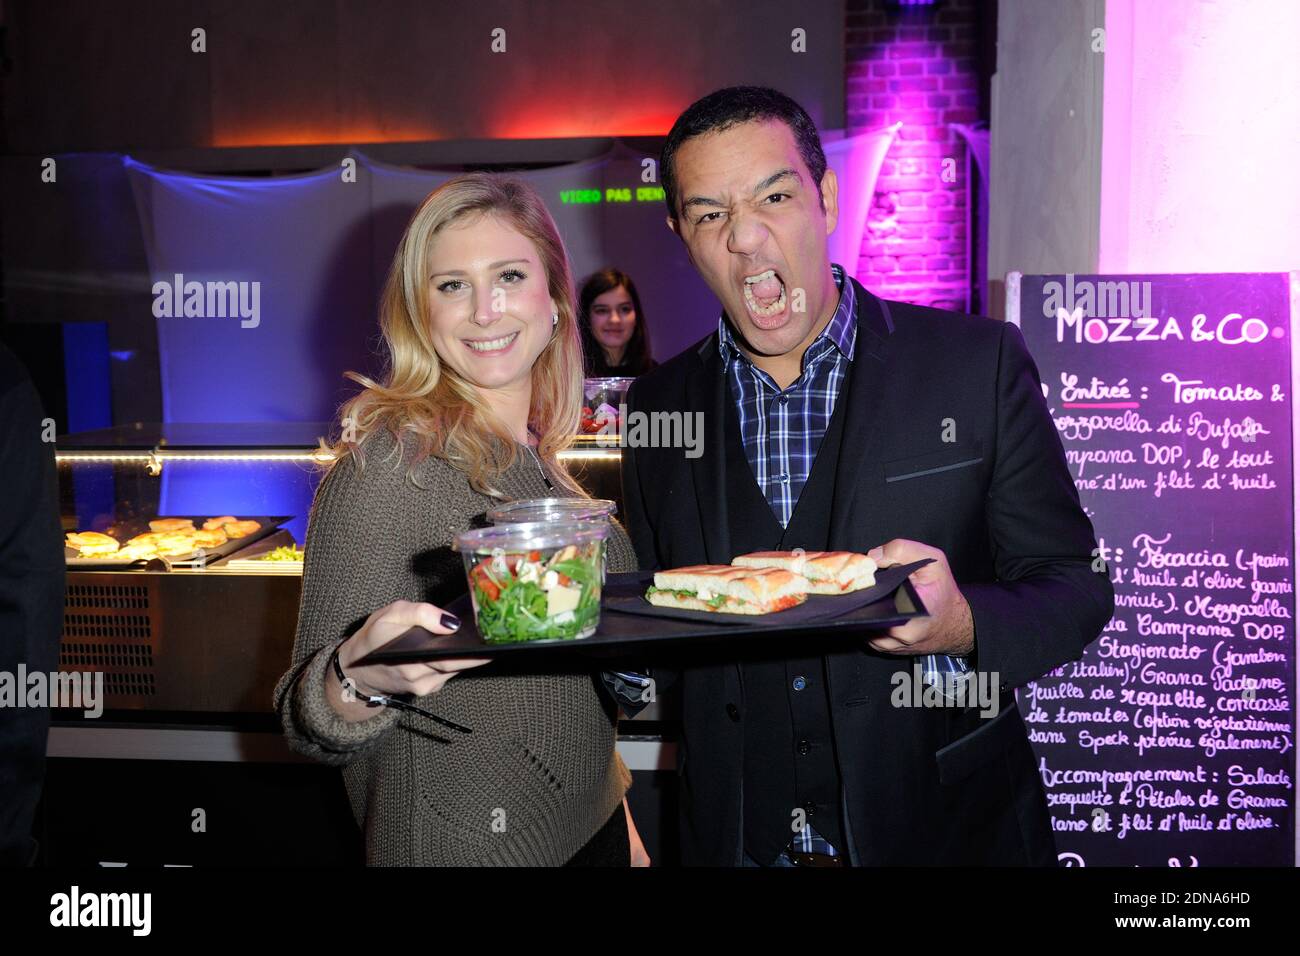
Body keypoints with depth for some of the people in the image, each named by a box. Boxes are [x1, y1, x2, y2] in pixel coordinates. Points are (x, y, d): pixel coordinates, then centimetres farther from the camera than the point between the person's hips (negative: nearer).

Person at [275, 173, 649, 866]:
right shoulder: (391, 464, -19)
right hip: (460, 843, -6)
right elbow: (305, 722, -19)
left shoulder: (534, 457, 3)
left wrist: (617, 817, 12)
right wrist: (361, 676, -38)